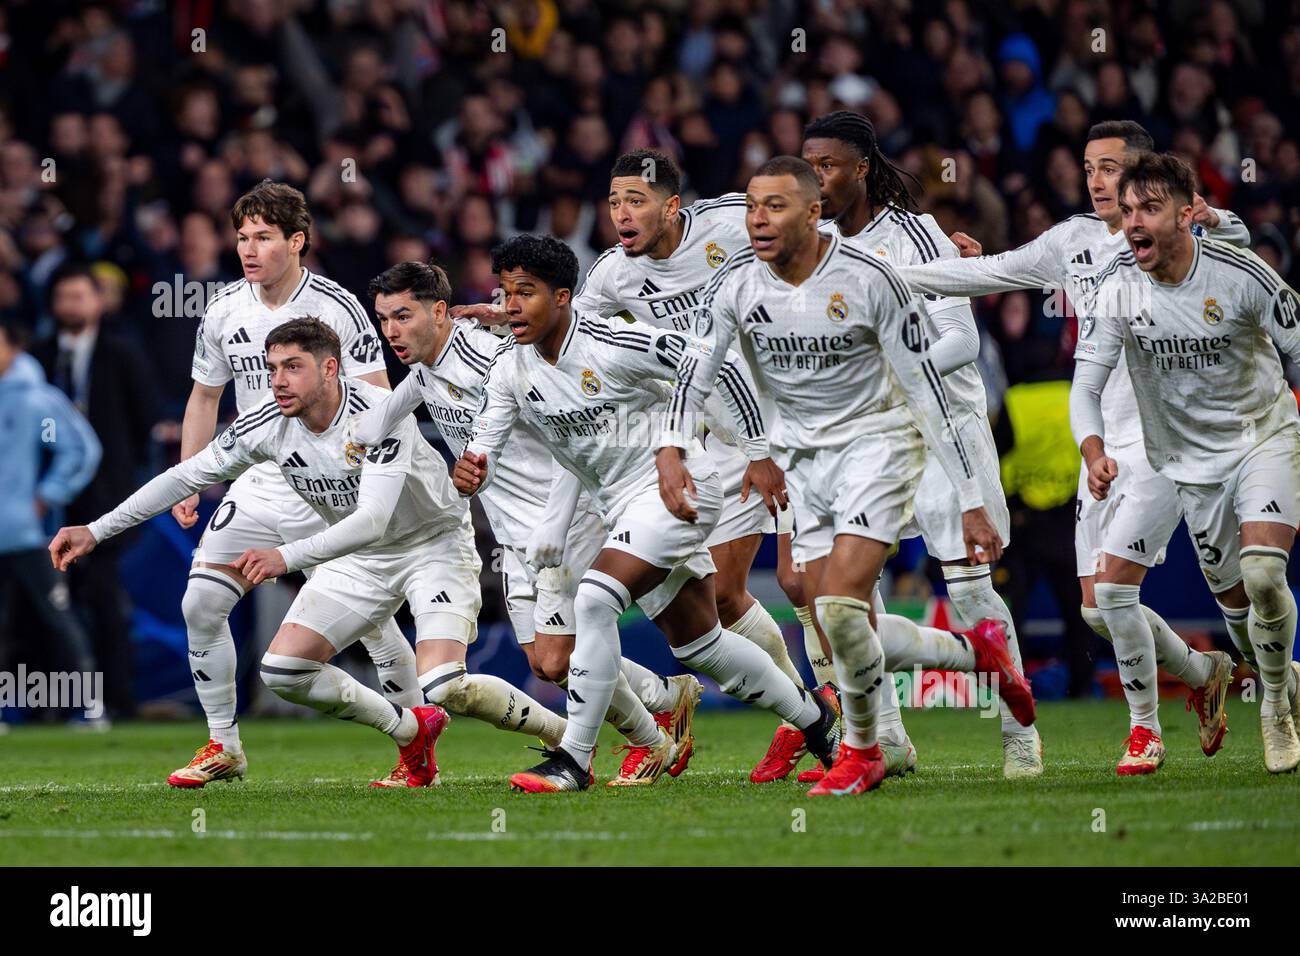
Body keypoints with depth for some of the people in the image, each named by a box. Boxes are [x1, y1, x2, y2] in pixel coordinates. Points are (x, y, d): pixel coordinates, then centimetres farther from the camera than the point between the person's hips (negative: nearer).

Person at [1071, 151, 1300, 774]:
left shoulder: (1241, 275, -19)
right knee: (1235, 597, 6)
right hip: (1191, 460, 3)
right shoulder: (1115, 290, -14)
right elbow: (1085, 386, -13)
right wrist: (1094, 454, -32)